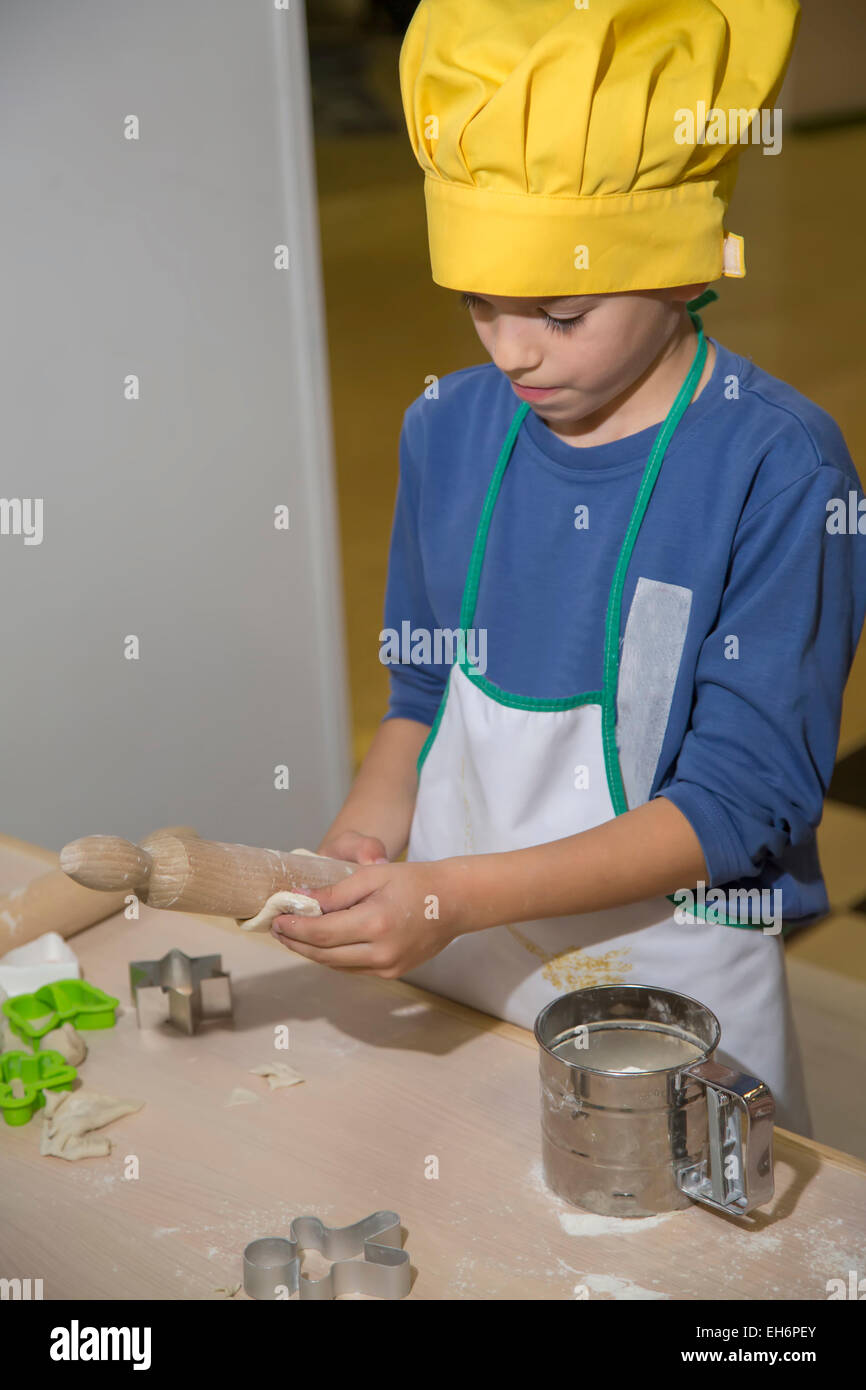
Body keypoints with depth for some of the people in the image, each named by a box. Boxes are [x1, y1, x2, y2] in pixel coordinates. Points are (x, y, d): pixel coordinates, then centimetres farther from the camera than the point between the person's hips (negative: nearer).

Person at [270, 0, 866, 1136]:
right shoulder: (450, 429, 0)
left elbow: (741, 799, -18)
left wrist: (456, 894, -25)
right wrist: (361, 843, -9)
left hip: (668, 996, -4)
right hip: (449, 971, 5)